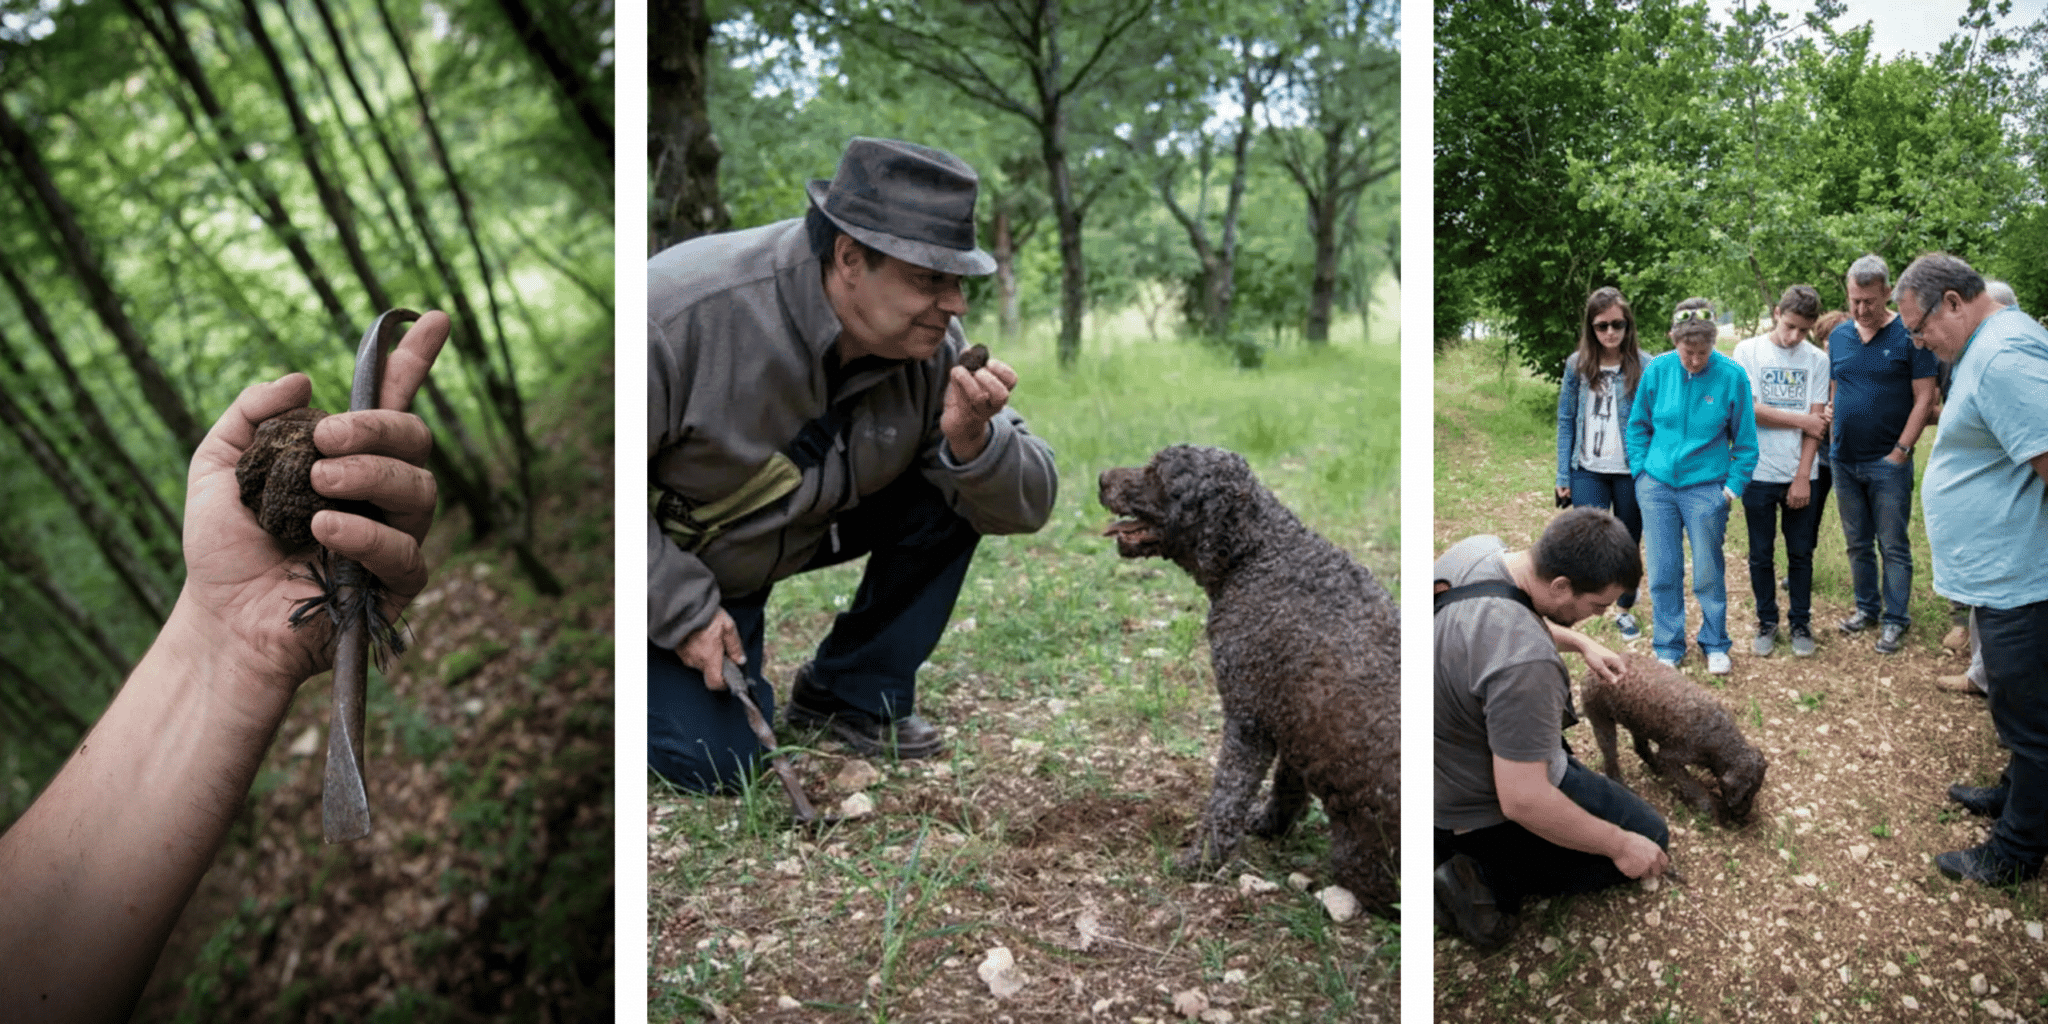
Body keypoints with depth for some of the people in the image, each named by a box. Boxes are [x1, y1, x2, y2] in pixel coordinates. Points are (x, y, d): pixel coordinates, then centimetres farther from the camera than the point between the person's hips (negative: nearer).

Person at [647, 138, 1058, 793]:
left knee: (952, 489, -16)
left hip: (802, 531, 5)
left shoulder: (932, 345, -18)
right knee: (714, 763, -17)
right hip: (669, 562, -4)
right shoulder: (685, 313, -34)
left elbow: (1026, 508, -14)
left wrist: (969, 441, -36)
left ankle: (852, 694, 0)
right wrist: (683, 612, -24)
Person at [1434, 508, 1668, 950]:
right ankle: (1489, 879, -4)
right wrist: (1620, 845, -19)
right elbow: (1523, 802, -32)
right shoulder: (1525, 663, -39)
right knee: (1649, 834, 9)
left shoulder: (1477, 548, -13)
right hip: (1484, 810, -8)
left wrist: (1579, 641, 7)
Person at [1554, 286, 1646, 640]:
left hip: (1631, 473, -1)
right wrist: (1563, 476, 2)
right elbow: (1566, 421, 4)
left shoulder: (1645, 366, -6)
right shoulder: (1577, 365, 0)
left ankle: (1625, 610, 30)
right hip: (1589, 471, 1)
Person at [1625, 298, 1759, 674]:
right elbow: (1637, 425, 9)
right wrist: (1641, 471, 3)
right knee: (1662, 572, 7)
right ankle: (1668, 648, 21)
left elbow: (1745, 441, -1)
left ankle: (1715, 645, 26)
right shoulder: (1658, 369, -5)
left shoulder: (1731, 375, -11)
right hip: (1657, 484, 2)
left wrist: (1733, 486, -3)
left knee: (1708, 573, 7)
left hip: (1705, 487, -2)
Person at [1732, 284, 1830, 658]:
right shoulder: (1748, 351, -2)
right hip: (1759, 473, -1)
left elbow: (1817, 422, -1)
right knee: (1761, 555, 8)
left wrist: (1803, 477, -7)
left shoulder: (1817, 360, 3)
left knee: (1801, 553, 9)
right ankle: (1767, 622, 21)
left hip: (1802, 476, 1)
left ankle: (1800, 623, 22)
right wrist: (1801, 420, -5)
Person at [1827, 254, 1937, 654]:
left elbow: (1924, 397, -9)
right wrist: (1828, 422, 0)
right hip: (1845, 461, 5)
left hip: (1888, 463, -5)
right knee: (1858, 544, 14)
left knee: (1893, 547, 1)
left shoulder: (1909, 335, -8)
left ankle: (1895, 619, 11)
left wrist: (1902, 450, -12)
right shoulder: (1839, 336, 7)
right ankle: (1867, 608, 27)